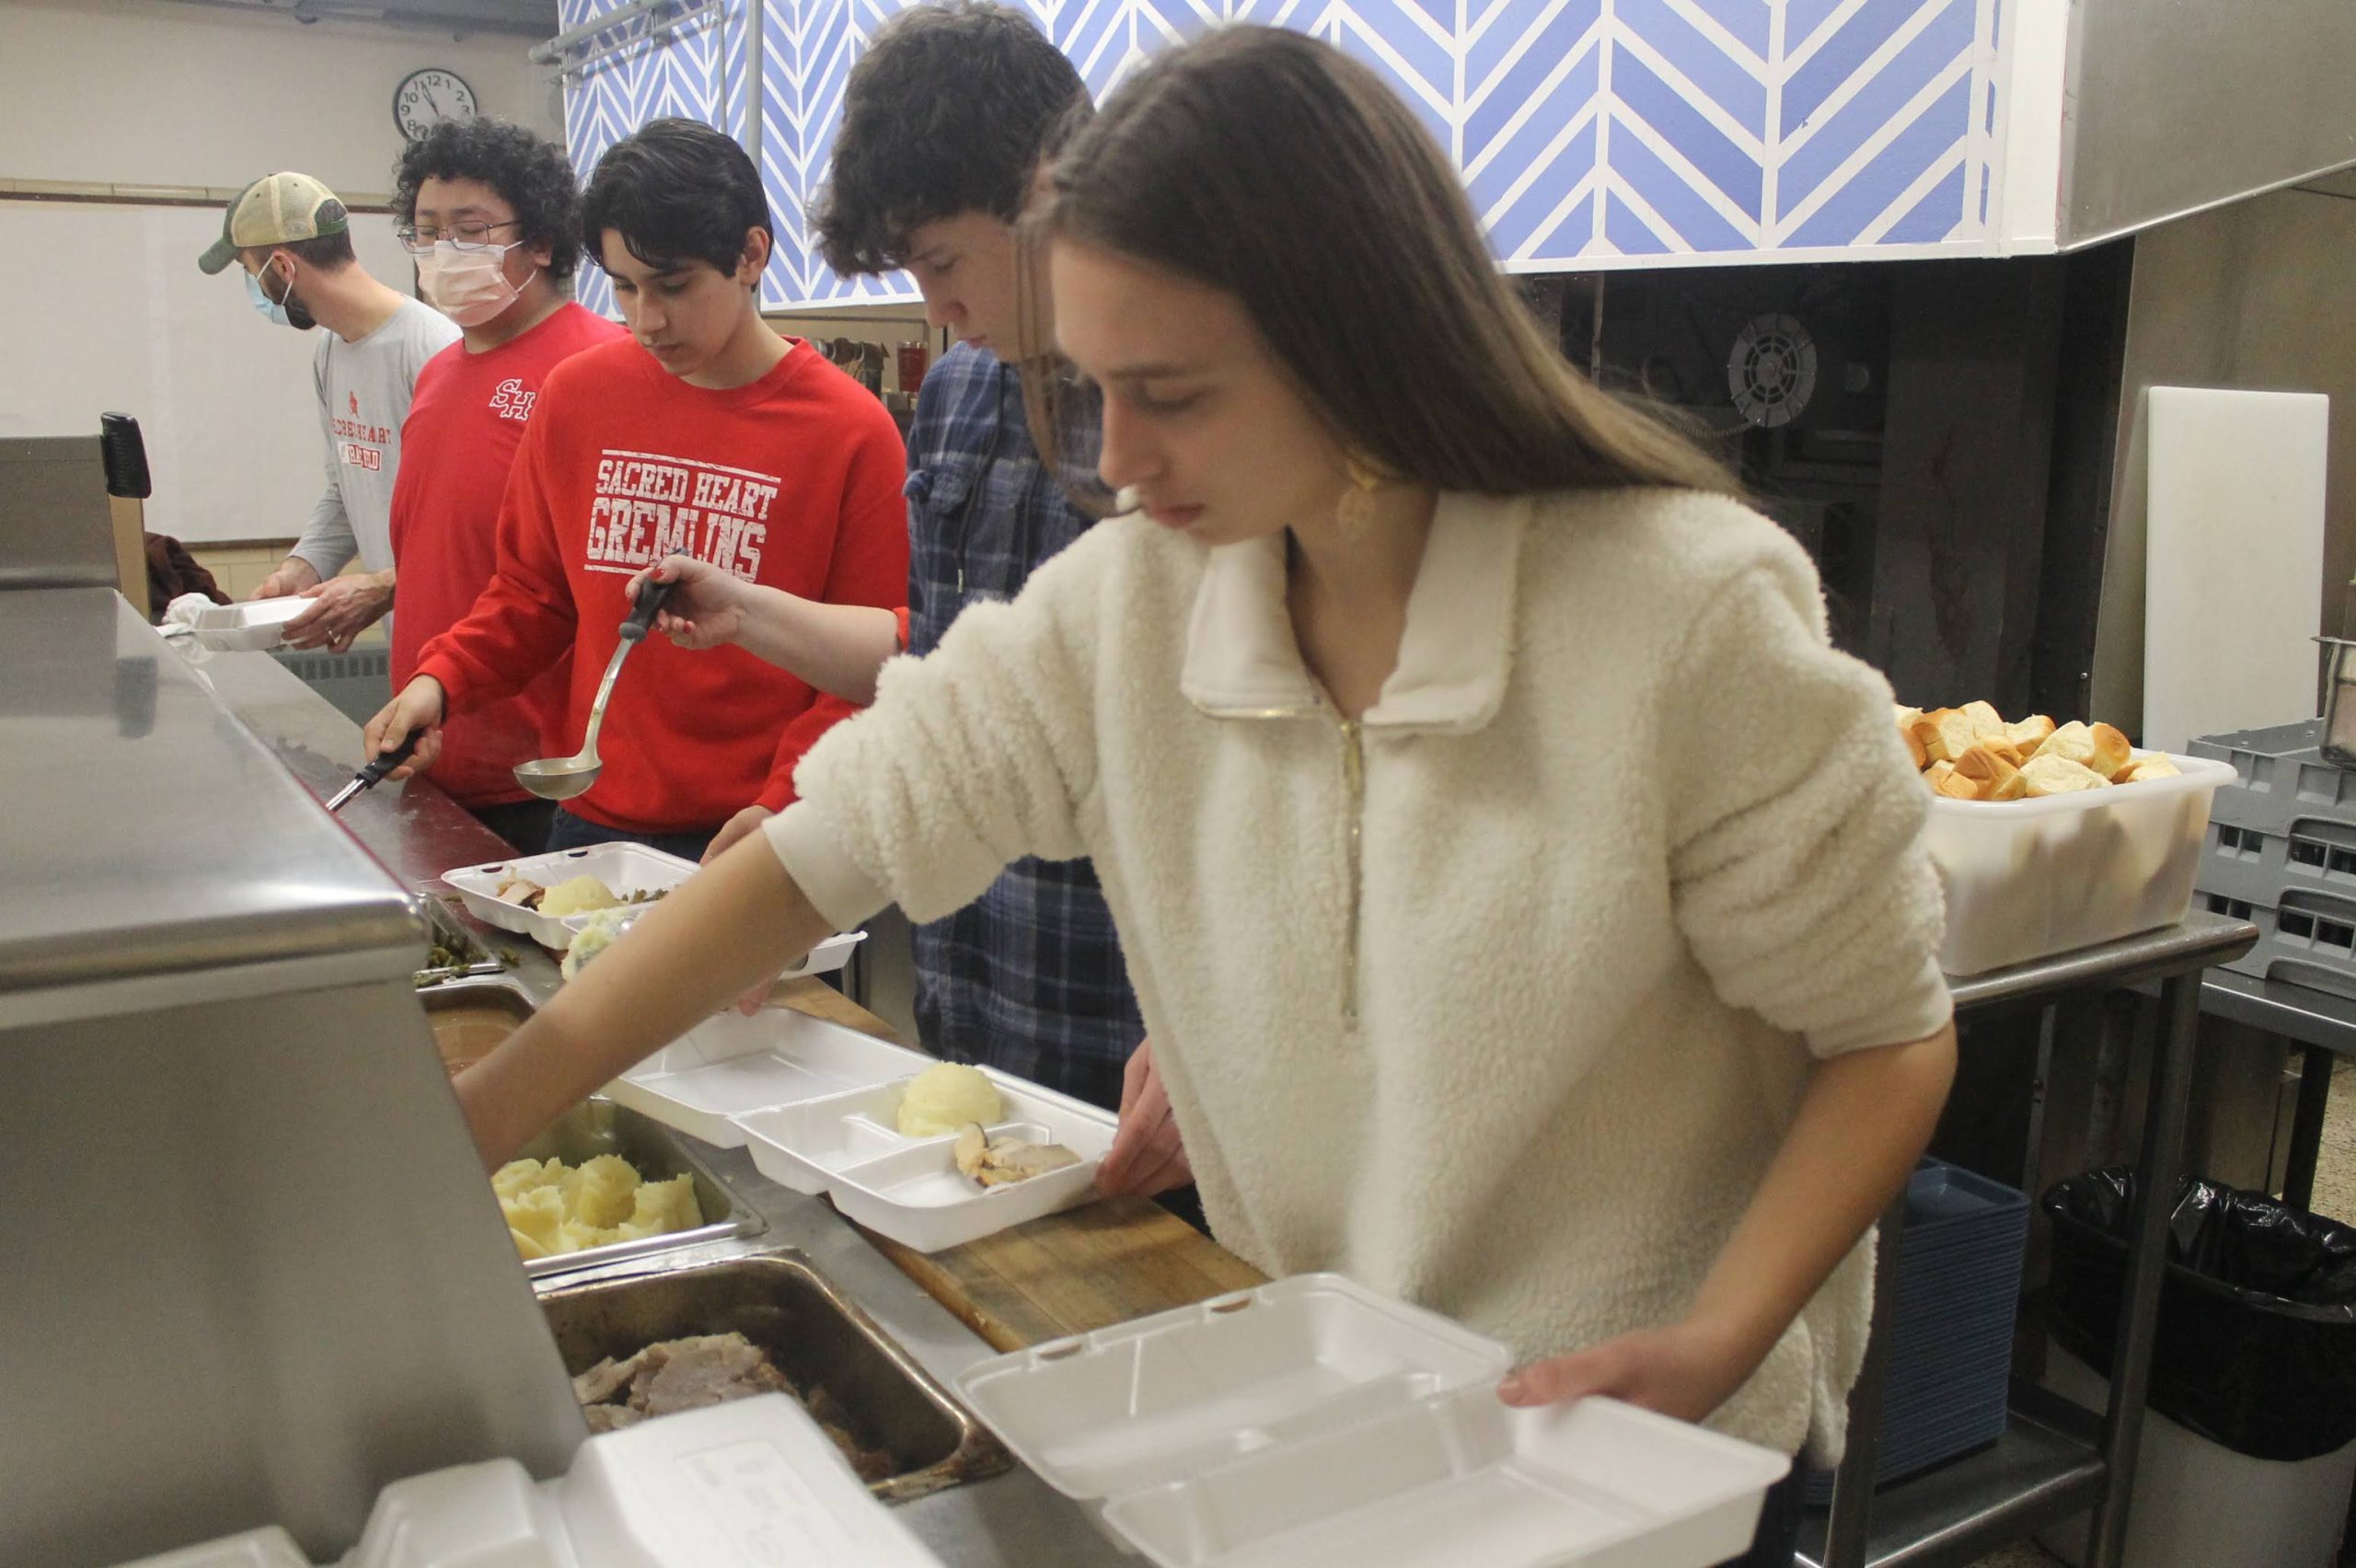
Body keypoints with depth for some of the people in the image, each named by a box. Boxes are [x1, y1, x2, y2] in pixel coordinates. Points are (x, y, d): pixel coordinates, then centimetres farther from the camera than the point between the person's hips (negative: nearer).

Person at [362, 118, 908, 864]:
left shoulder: (851, 432, -9)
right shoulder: (577, 395, 3)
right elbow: (532, 592, 14)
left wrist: (783, 807, -18)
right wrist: (442, 679, -2)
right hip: (589, 820, 4)